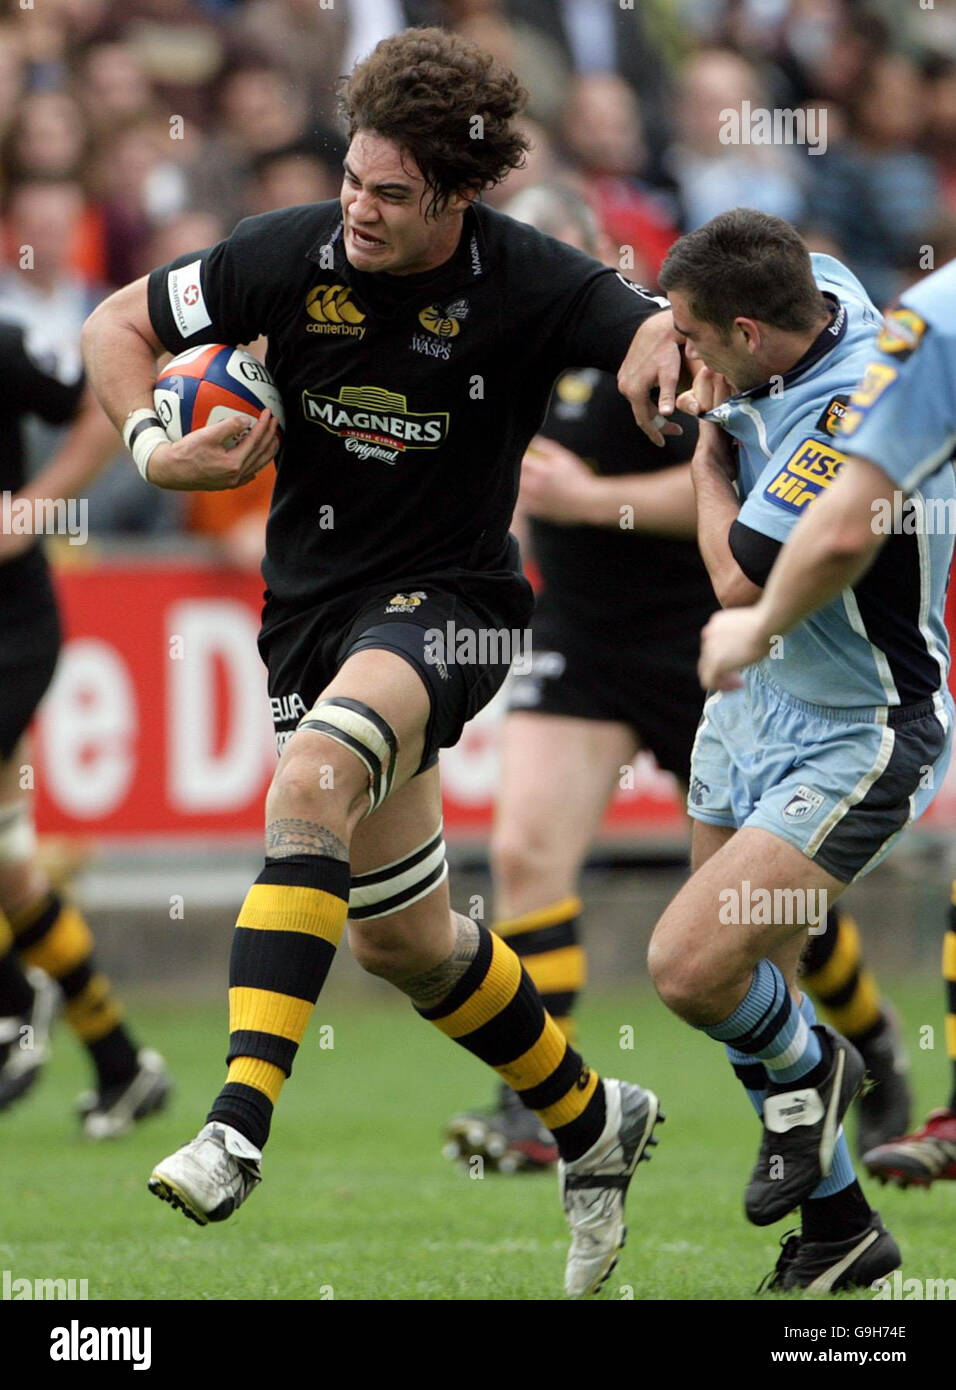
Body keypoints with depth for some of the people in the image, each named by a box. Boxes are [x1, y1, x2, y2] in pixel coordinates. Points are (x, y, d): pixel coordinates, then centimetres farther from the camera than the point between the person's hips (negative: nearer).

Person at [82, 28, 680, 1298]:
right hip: (313, 603, 5)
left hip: (449, 600, -5)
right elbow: (118, 325, 4)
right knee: (401, 936, 12)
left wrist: (677, 364, -40)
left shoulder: (527, 287, -15)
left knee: (315, 776, -35)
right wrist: (154, 448, -14)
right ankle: (592, 1122, 37)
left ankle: (240, 1125, -42)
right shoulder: (292, 258, -8)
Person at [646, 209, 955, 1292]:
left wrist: (709, 458, -10)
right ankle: (836, 1222, 27)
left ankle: (806, 1066, 12)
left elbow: (741, 579, -25)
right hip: (754, 706, 9)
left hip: (853, 745, -9)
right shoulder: (825, 294, -5)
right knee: (745, 994, 12)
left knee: (689, 968, -20)